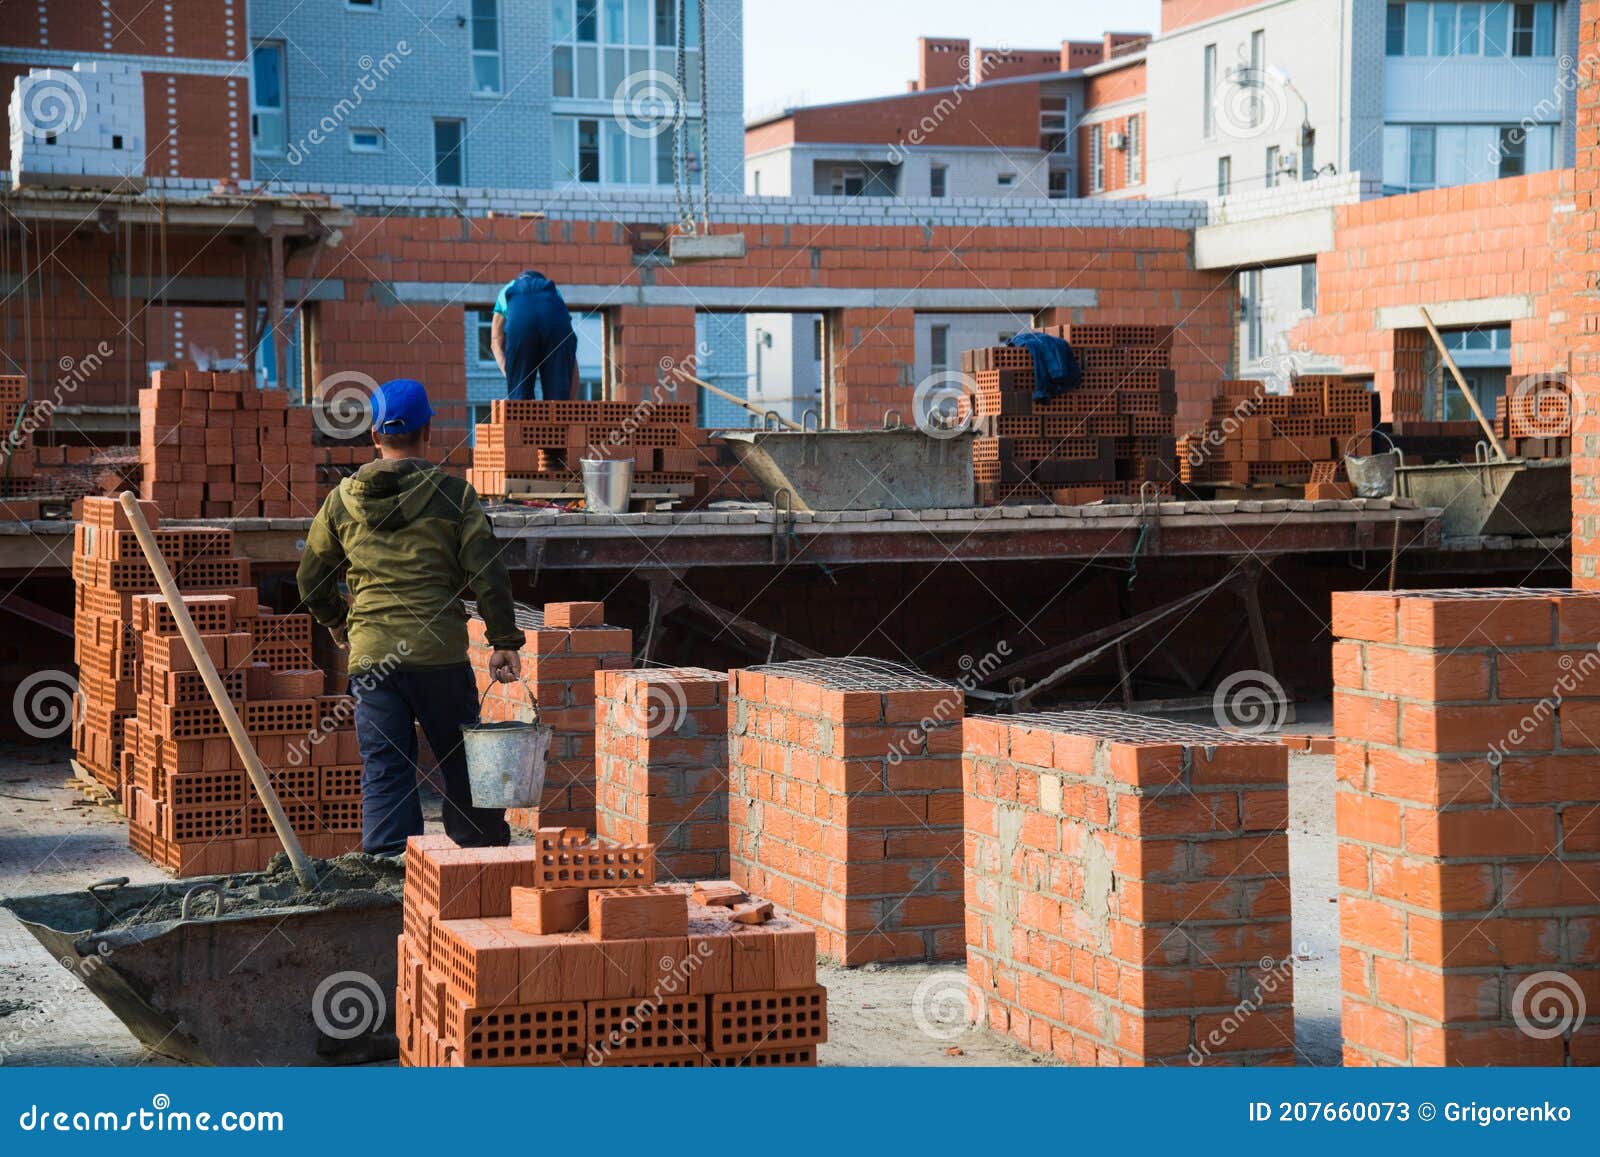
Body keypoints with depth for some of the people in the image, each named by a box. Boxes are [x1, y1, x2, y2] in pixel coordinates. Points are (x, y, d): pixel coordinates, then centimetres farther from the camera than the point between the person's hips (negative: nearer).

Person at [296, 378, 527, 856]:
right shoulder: (453, 495, -1)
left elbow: (311, 579, 17)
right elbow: (488, 575, -5)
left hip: (369, 655, 2)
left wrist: (338, 624, 34)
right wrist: (504, 642, 1)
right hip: (440, 654, -2)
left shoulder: (342, 501, 7)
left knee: (384, 772, 4)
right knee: (462, 765, 11)